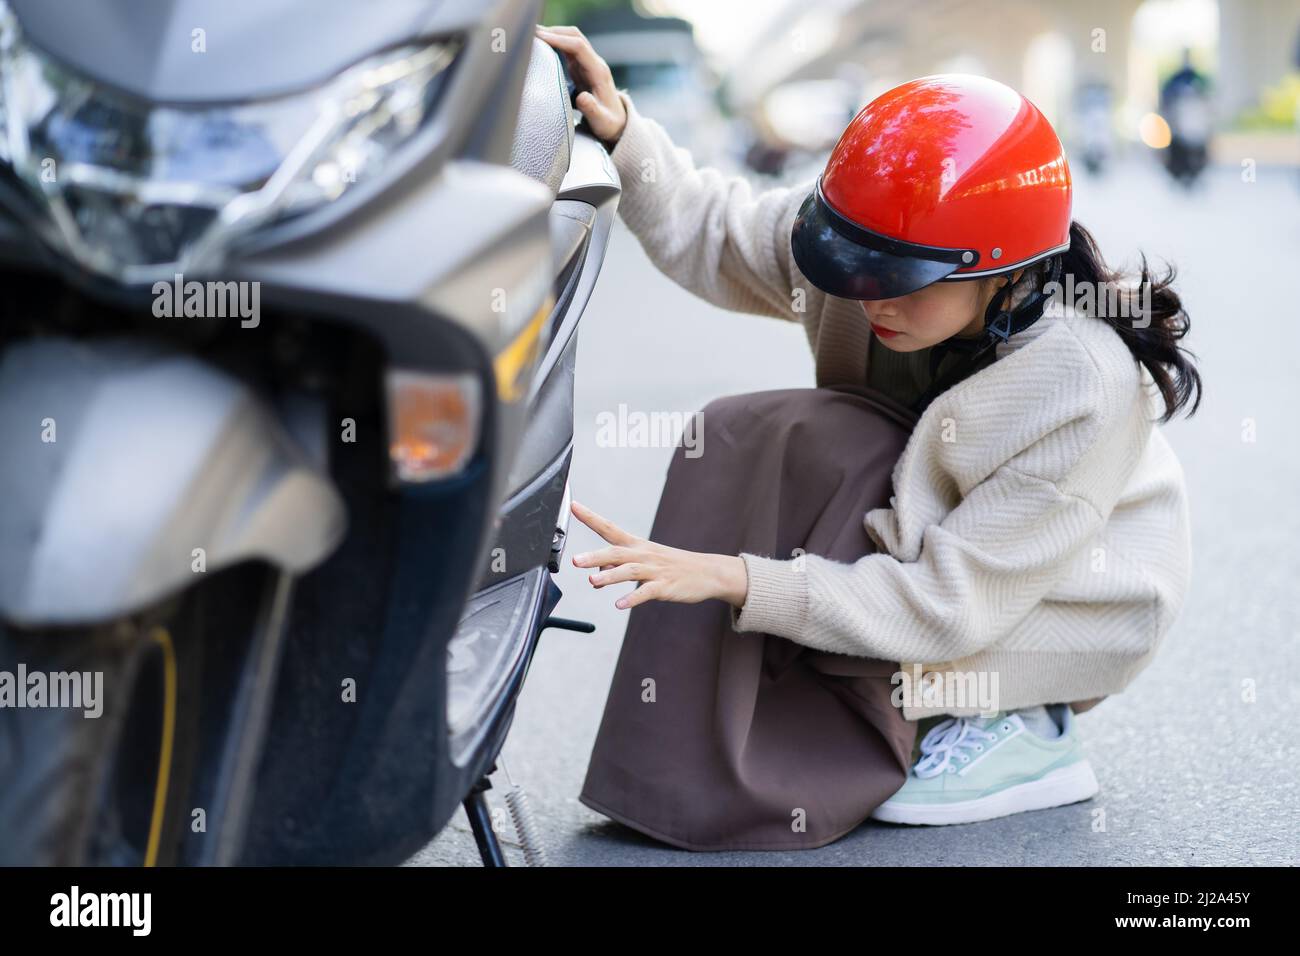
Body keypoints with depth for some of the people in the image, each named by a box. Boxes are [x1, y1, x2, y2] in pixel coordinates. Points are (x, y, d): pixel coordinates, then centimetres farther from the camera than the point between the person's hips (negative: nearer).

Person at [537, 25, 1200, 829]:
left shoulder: (1084, 394, -36)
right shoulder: (868, 233, -22)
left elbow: (950, 604, -36)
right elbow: (711, 232, -4)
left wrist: (734, 581, -44)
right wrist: (619, 130, -23)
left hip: (1081, 607, -7)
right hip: (924, 537, 7)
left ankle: (1028, 730, -3)